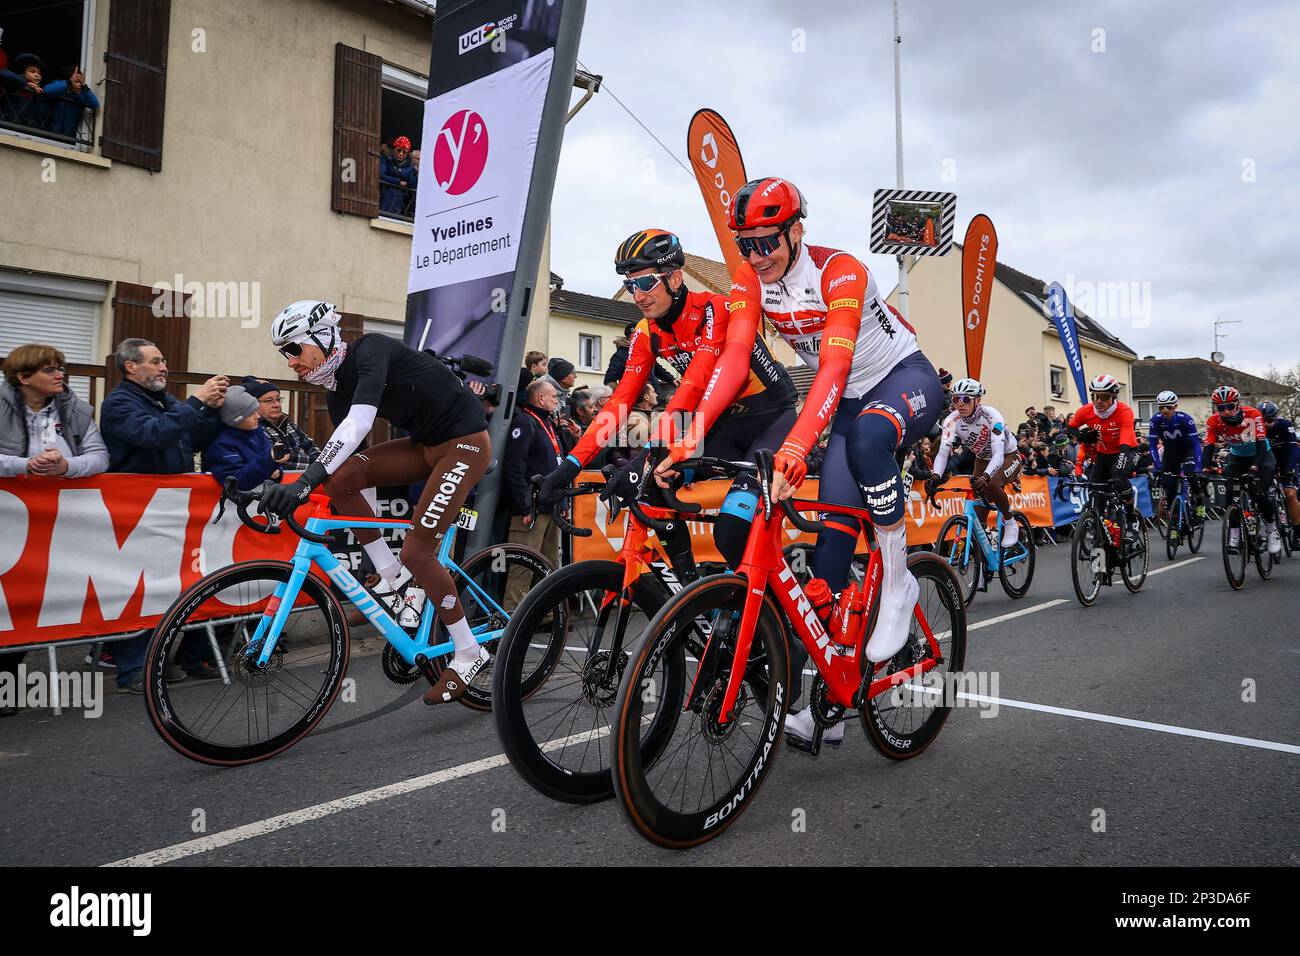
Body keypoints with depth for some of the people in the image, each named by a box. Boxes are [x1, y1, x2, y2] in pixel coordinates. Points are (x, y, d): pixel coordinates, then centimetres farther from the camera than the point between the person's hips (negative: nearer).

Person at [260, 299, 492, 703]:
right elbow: (340, 447, 9)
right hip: (425, 444, 8)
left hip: (464, 442, -8)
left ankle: (469, 652, 3)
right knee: (340, 478, -10)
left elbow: (360, 422, -35)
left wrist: (306, 480, -43)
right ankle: (393, 579, 3)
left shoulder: (370, 349, -19)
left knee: (417, 550, -14)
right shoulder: (337, 387, 6)